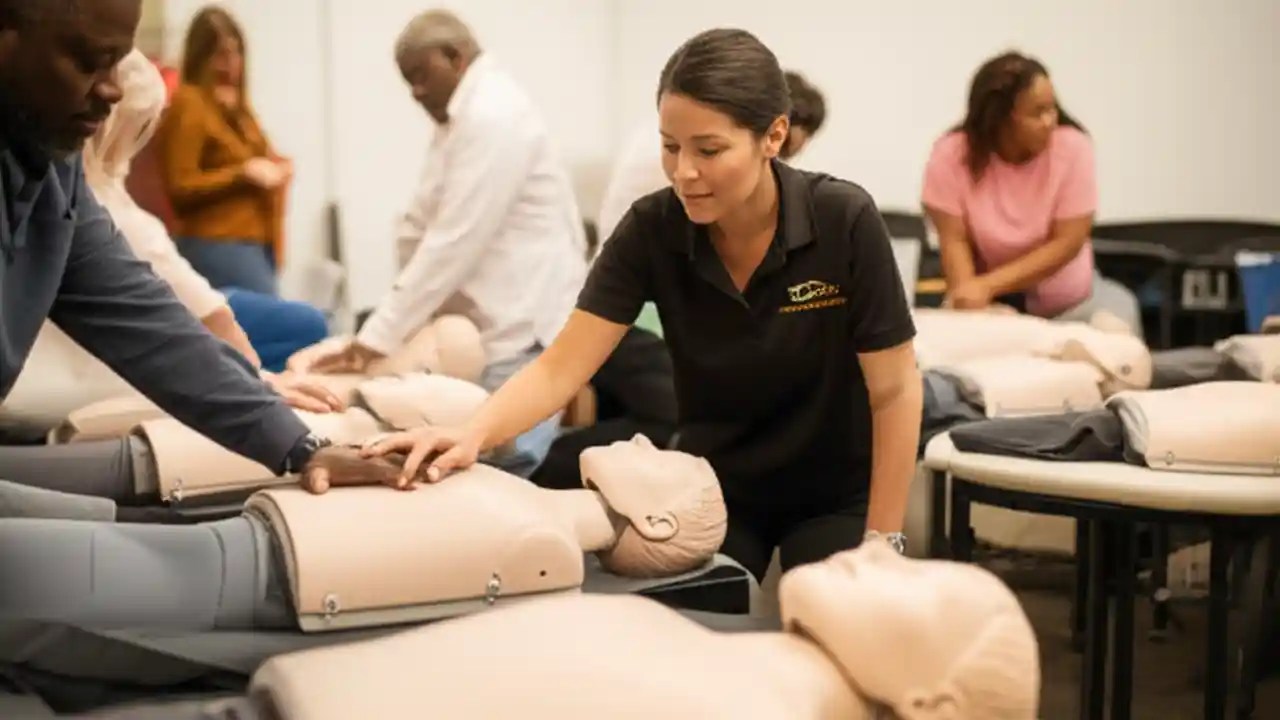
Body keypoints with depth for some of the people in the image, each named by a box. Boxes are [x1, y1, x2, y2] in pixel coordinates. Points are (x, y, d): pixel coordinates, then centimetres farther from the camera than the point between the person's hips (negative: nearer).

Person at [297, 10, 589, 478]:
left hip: (527, 330, -10)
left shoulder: (493, 117, -14)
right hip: (499, 327, 10)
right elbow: (424, 228, 17)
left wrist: (378, 337, -20)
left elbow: (455, 242, -21)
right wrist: (385, 328, 7)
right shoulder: (463, 119, 19)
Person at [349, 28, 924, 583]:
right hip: (713, 489, 2)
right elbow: (560, 368, -20)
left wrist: (881, 542, -14)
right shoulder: (651, 229, -17)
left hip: (832, 496, -2)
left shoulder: (844, 221, -23)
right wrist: (472, 433, -39)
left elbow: (894, 390, -16)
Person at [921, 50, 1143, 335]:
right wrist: (969, 299, -33)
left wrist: (987, 285, -28)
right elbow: (954, 242, -15)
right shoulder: (951, 156, -19)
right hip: (990, 303, -1)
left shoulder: (1072, 147, -19)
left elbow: (1067, 244, -19)